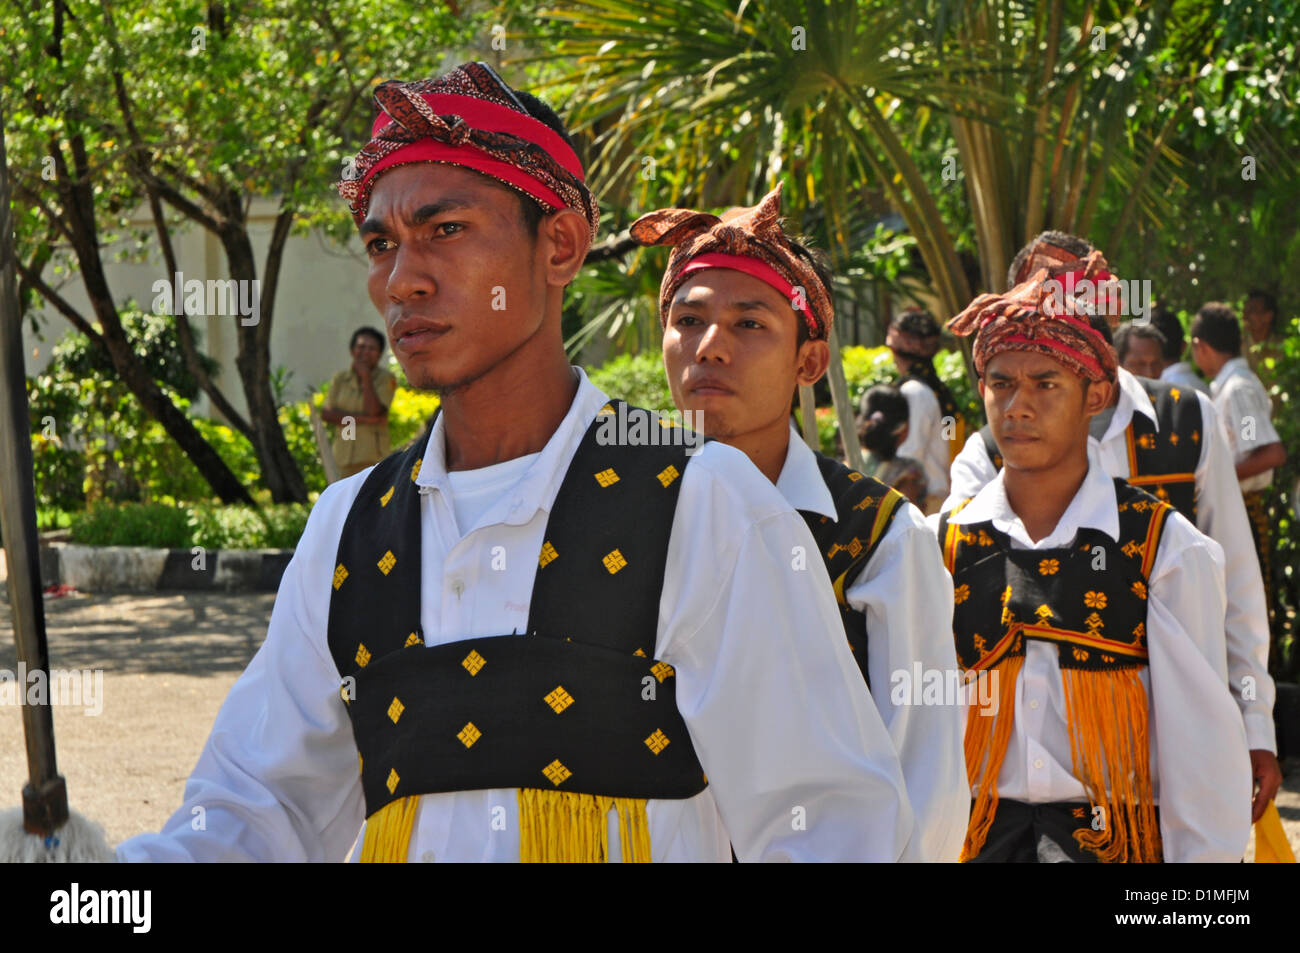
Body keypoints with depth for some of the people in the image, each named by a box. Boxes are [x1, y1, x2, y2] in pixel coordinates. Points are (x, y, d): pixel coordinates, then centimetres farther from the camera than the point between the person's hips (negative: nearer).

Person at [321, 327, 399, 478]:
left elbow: (374, 411, -12)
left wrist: (366, 377, -7)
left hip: (374, 457, -4)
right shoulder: (340, 379, 13)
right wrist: (362, 419, -10)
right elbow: (326, 414, 1)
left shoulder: (386, 379, 1)